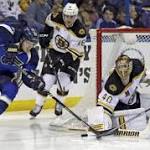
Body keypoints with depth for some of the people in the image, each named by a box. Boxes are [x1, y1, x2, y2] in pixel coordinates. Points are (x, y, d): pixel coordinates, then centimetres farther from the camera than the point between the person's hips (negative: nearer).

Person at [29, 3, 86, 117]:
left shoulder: (80, 31, -26)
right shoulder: (56, 19, -16)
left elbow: (77, 53, -25)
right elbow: (48, 22, 10)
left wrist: (65, 62, -34)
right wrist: (45, 36, 5)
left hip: (70, 56, -2)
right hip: (54, 51, 2)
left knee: (64, 81, -12)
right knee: (46, 79, -7)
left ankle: (59, 105, 13)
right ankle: (38, 105, 6)